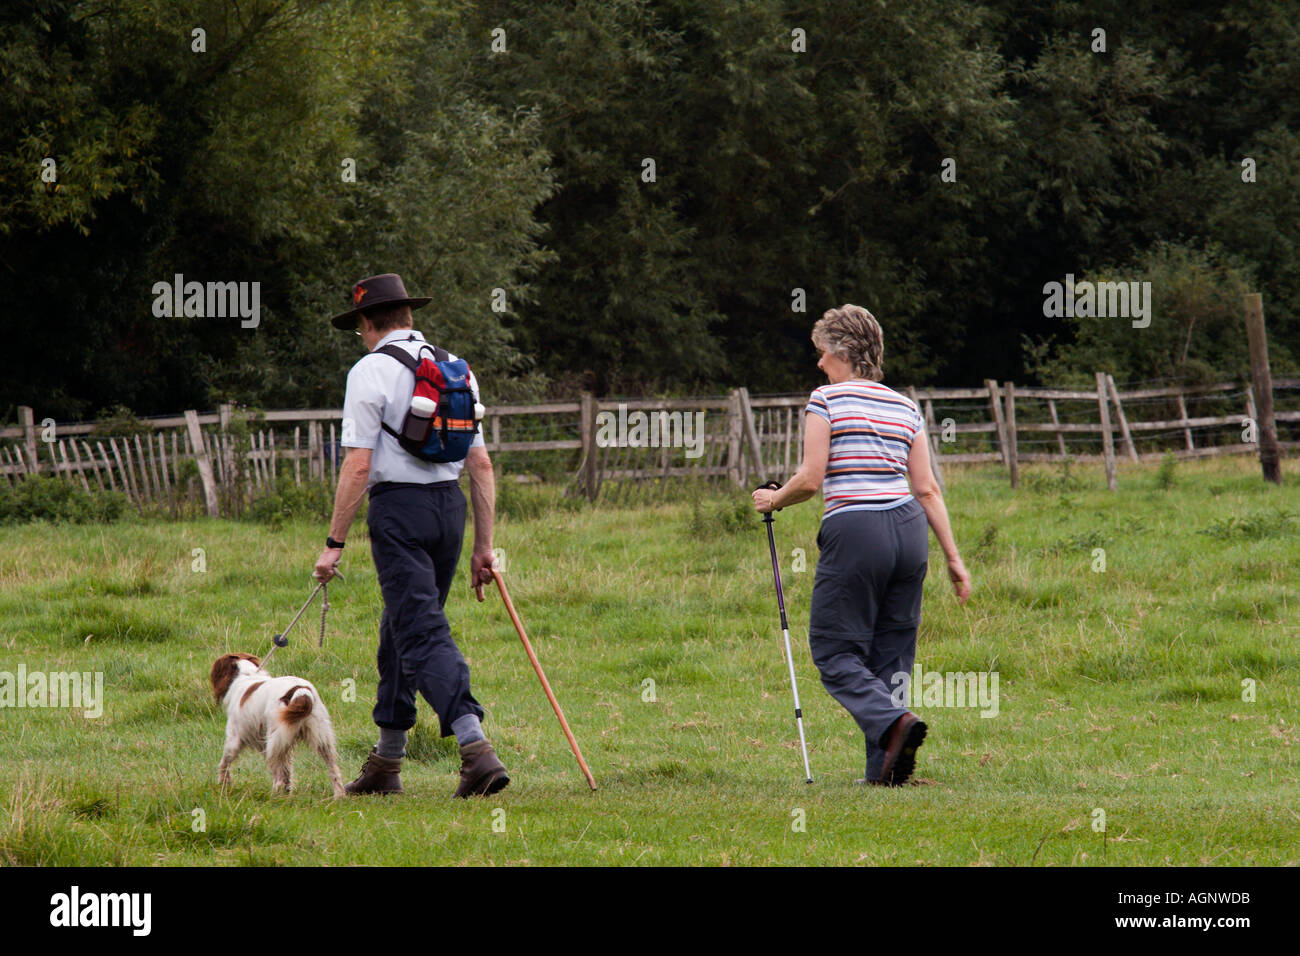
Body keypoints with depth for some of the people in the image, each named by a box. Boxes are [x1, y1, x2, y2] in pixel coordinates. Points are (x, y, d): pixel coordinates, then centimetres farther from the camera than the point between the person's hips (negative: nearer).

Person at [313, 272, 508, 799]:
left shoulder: (371, 371, -6)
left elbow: (358, 466, -12)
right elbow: (481, 464, 11)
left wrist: (334, 544, -8)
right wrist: (484, 546, 14)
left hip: (398, 504, -7)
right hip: (450, 502, 7)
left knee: (421, 634, -11)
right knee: (401, 627, 18)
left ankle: (476, 748, -28)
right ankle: (386, 762, 24)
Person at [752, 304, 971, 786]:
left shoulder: (826, 400, -1)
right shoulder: (905, 408, 14)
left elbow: (810, 479, -7)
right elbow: (927, 489, 10)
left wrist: (773, 499, 13)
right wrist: (953, 558, 11)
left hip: (854, 531, -6)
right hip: (908, 529, 6)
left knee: (835, 650, 2)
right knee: (891, 652, 11)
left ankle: (893, 721, -24)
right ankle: (884, 771, 5)